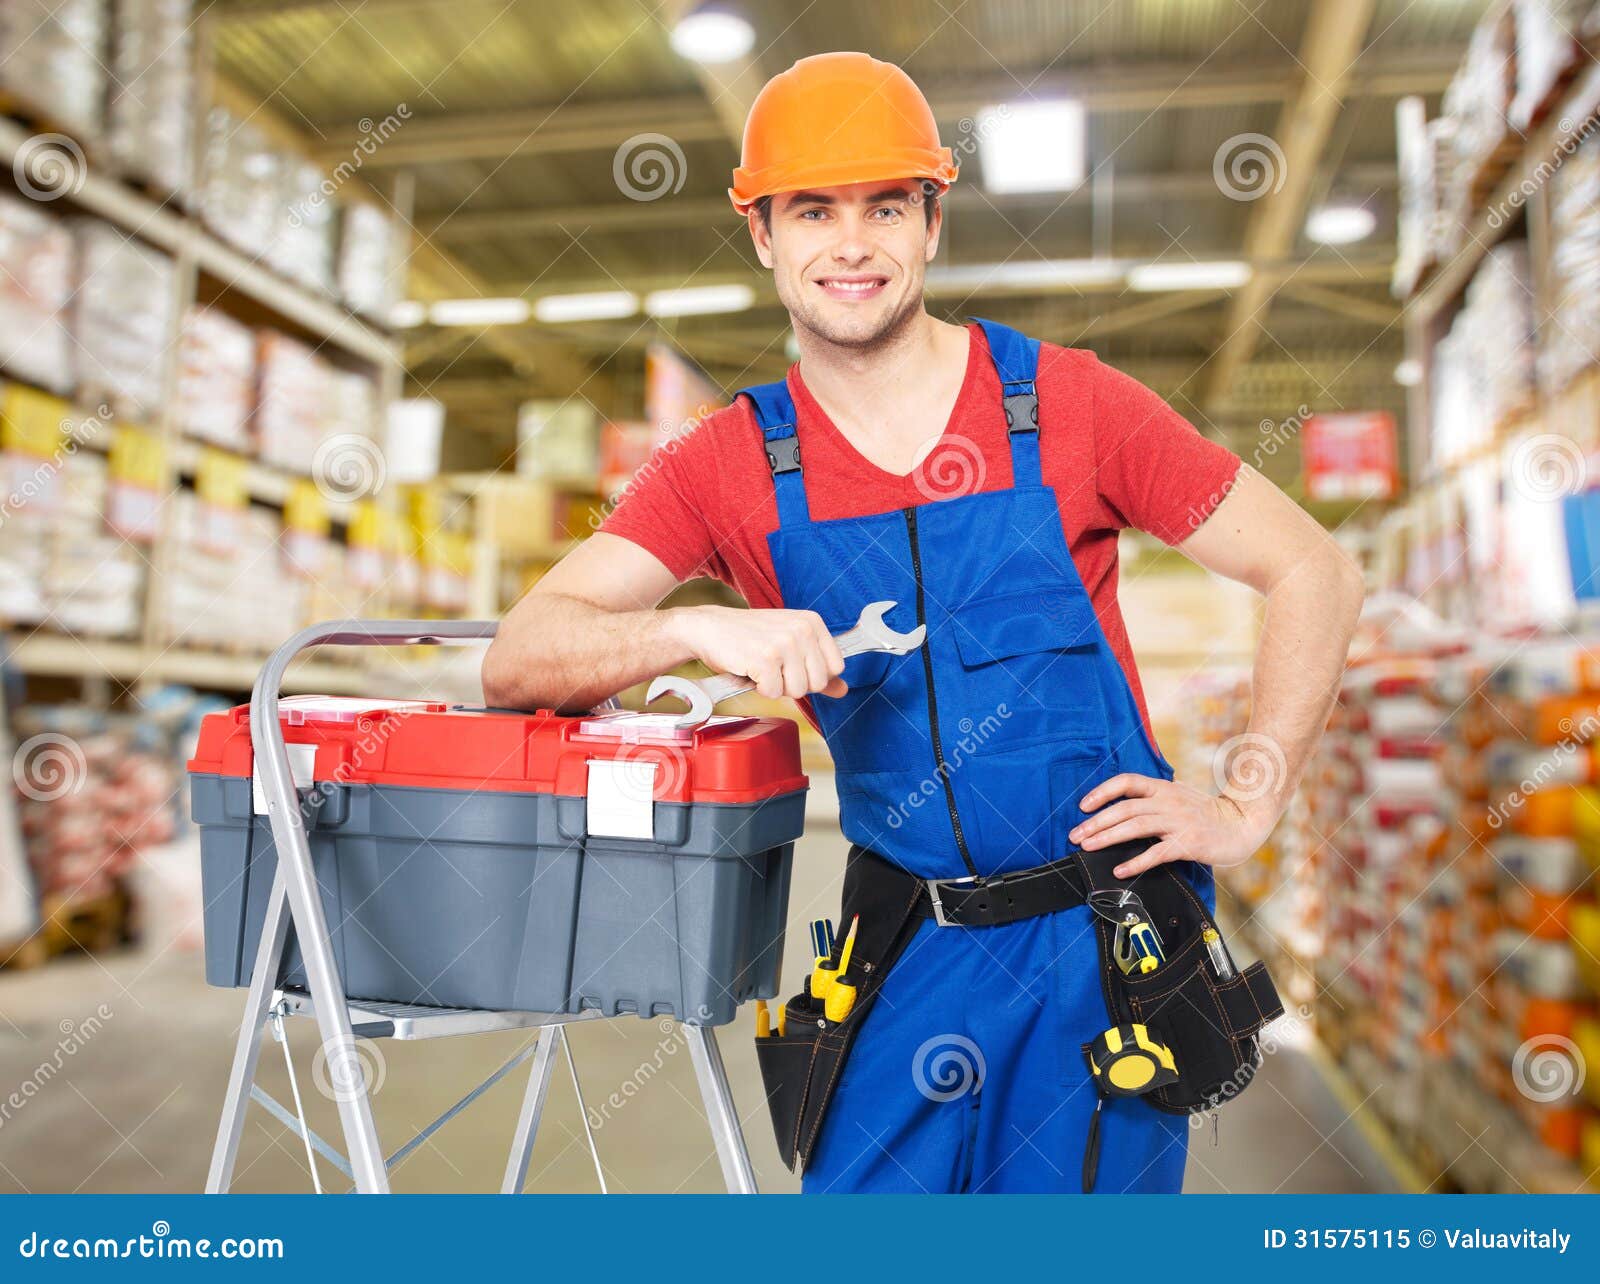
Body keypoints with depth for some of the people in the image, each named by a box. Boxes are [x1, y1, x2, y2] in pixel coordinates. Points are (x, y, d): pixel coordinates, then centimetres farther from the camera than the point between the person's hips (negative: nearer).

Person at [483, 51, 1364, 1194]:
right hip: (911, 951, 2)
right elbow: (518, 663, -9)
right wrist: (699, 630, -27)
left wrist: (1246, 811, -7)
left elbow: (1316, 575, -1)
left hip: (1103, 937, -1)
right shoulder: (725, 467, -1)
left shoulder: (1070, 404, -6)